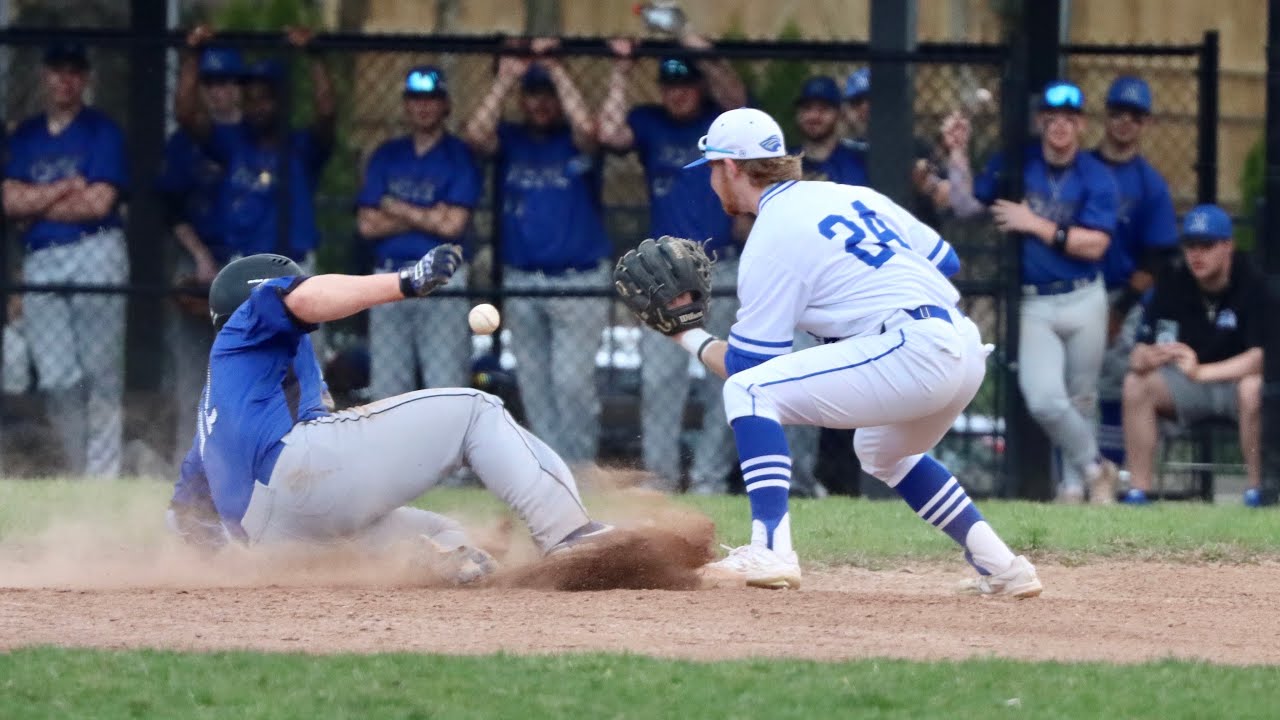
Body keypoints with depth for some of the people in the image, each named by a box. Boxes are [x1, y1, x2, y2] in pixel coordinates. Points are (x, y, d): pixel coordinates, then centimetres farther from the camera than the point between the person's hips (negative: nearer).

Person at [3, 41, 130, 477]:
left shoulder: (102, 131, 3)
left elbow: (99, 203, -7)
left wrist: (36, 205, 0)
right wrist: (68, 187, -6)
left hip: (96, 255, -4)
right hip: (40, 262, 4)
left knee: (101, 372, -7)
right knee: (57, 379, -2)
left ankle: (102, 478, -6)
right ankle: (78, 476, 9)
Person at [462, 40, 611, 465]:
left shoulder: (576, 143, 0)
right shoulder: (509, 141, 7)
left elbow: (587, 127, -22)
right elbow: (475, 135, -13)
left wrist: (556, 70, -21)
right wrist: (506, 78, -16)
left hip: (579, 282, -4)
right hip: (522, 283, 4)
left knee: (571, 381, -10)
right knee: (534, 384, 7)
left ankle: (579, 469, -2)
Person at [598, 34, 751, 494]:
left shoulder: (721, 120, 4)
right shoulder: (649, 123, 6)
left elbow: (736, 97, -17)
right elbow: (611, 134, -11)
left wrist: (703, 54, -28)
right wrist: (621, 72, -11)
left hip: (722, 270, 0)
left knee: (722, 381, 2)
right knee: (659, 380, -5)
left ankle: (711, 478, 7)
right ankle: (659, 479, -2)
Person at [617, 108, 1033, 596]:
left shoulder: (769, 241, -2)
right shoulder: (854, 196, 20)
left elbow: (747, 366, -1)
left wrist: (690, 336, 15)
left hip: (914, 351, -9)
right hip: (968, 346, 9)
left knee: (749, 389, -7)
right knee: (881, 452, 35)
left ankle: (771, 551, -19)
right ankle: (1001, 568, 28)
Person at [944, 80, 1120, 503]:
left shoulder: (1096, 178, -4)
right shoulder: (1014, 164, 4)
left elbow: (1094, 245, -13)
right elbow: (966, 206, 5)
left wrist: (1037, 225, -15)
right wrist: (958, 155, -5)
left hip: (1083, 301, -1)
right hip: (1034, 306, 1)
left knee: (1080, 401, 8)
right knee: (1043, 400, -15)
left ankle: (1075, 484, 25)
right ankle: (1094, 467, 6)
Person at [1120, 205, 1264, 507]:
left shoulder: (1253, 283, -20)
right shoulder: (1174, 284, -7)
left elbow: (1260, 356, -27)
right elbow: (1139, 353, -6)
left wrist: (1201, 371, -35)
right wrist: (1147, 358, -33)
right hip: (1189, 383, 5)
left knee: (1253, 388, -38)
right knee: (1136, 383, -18)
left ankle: (1258, 488, -27)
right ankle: (1138, 490, -18)